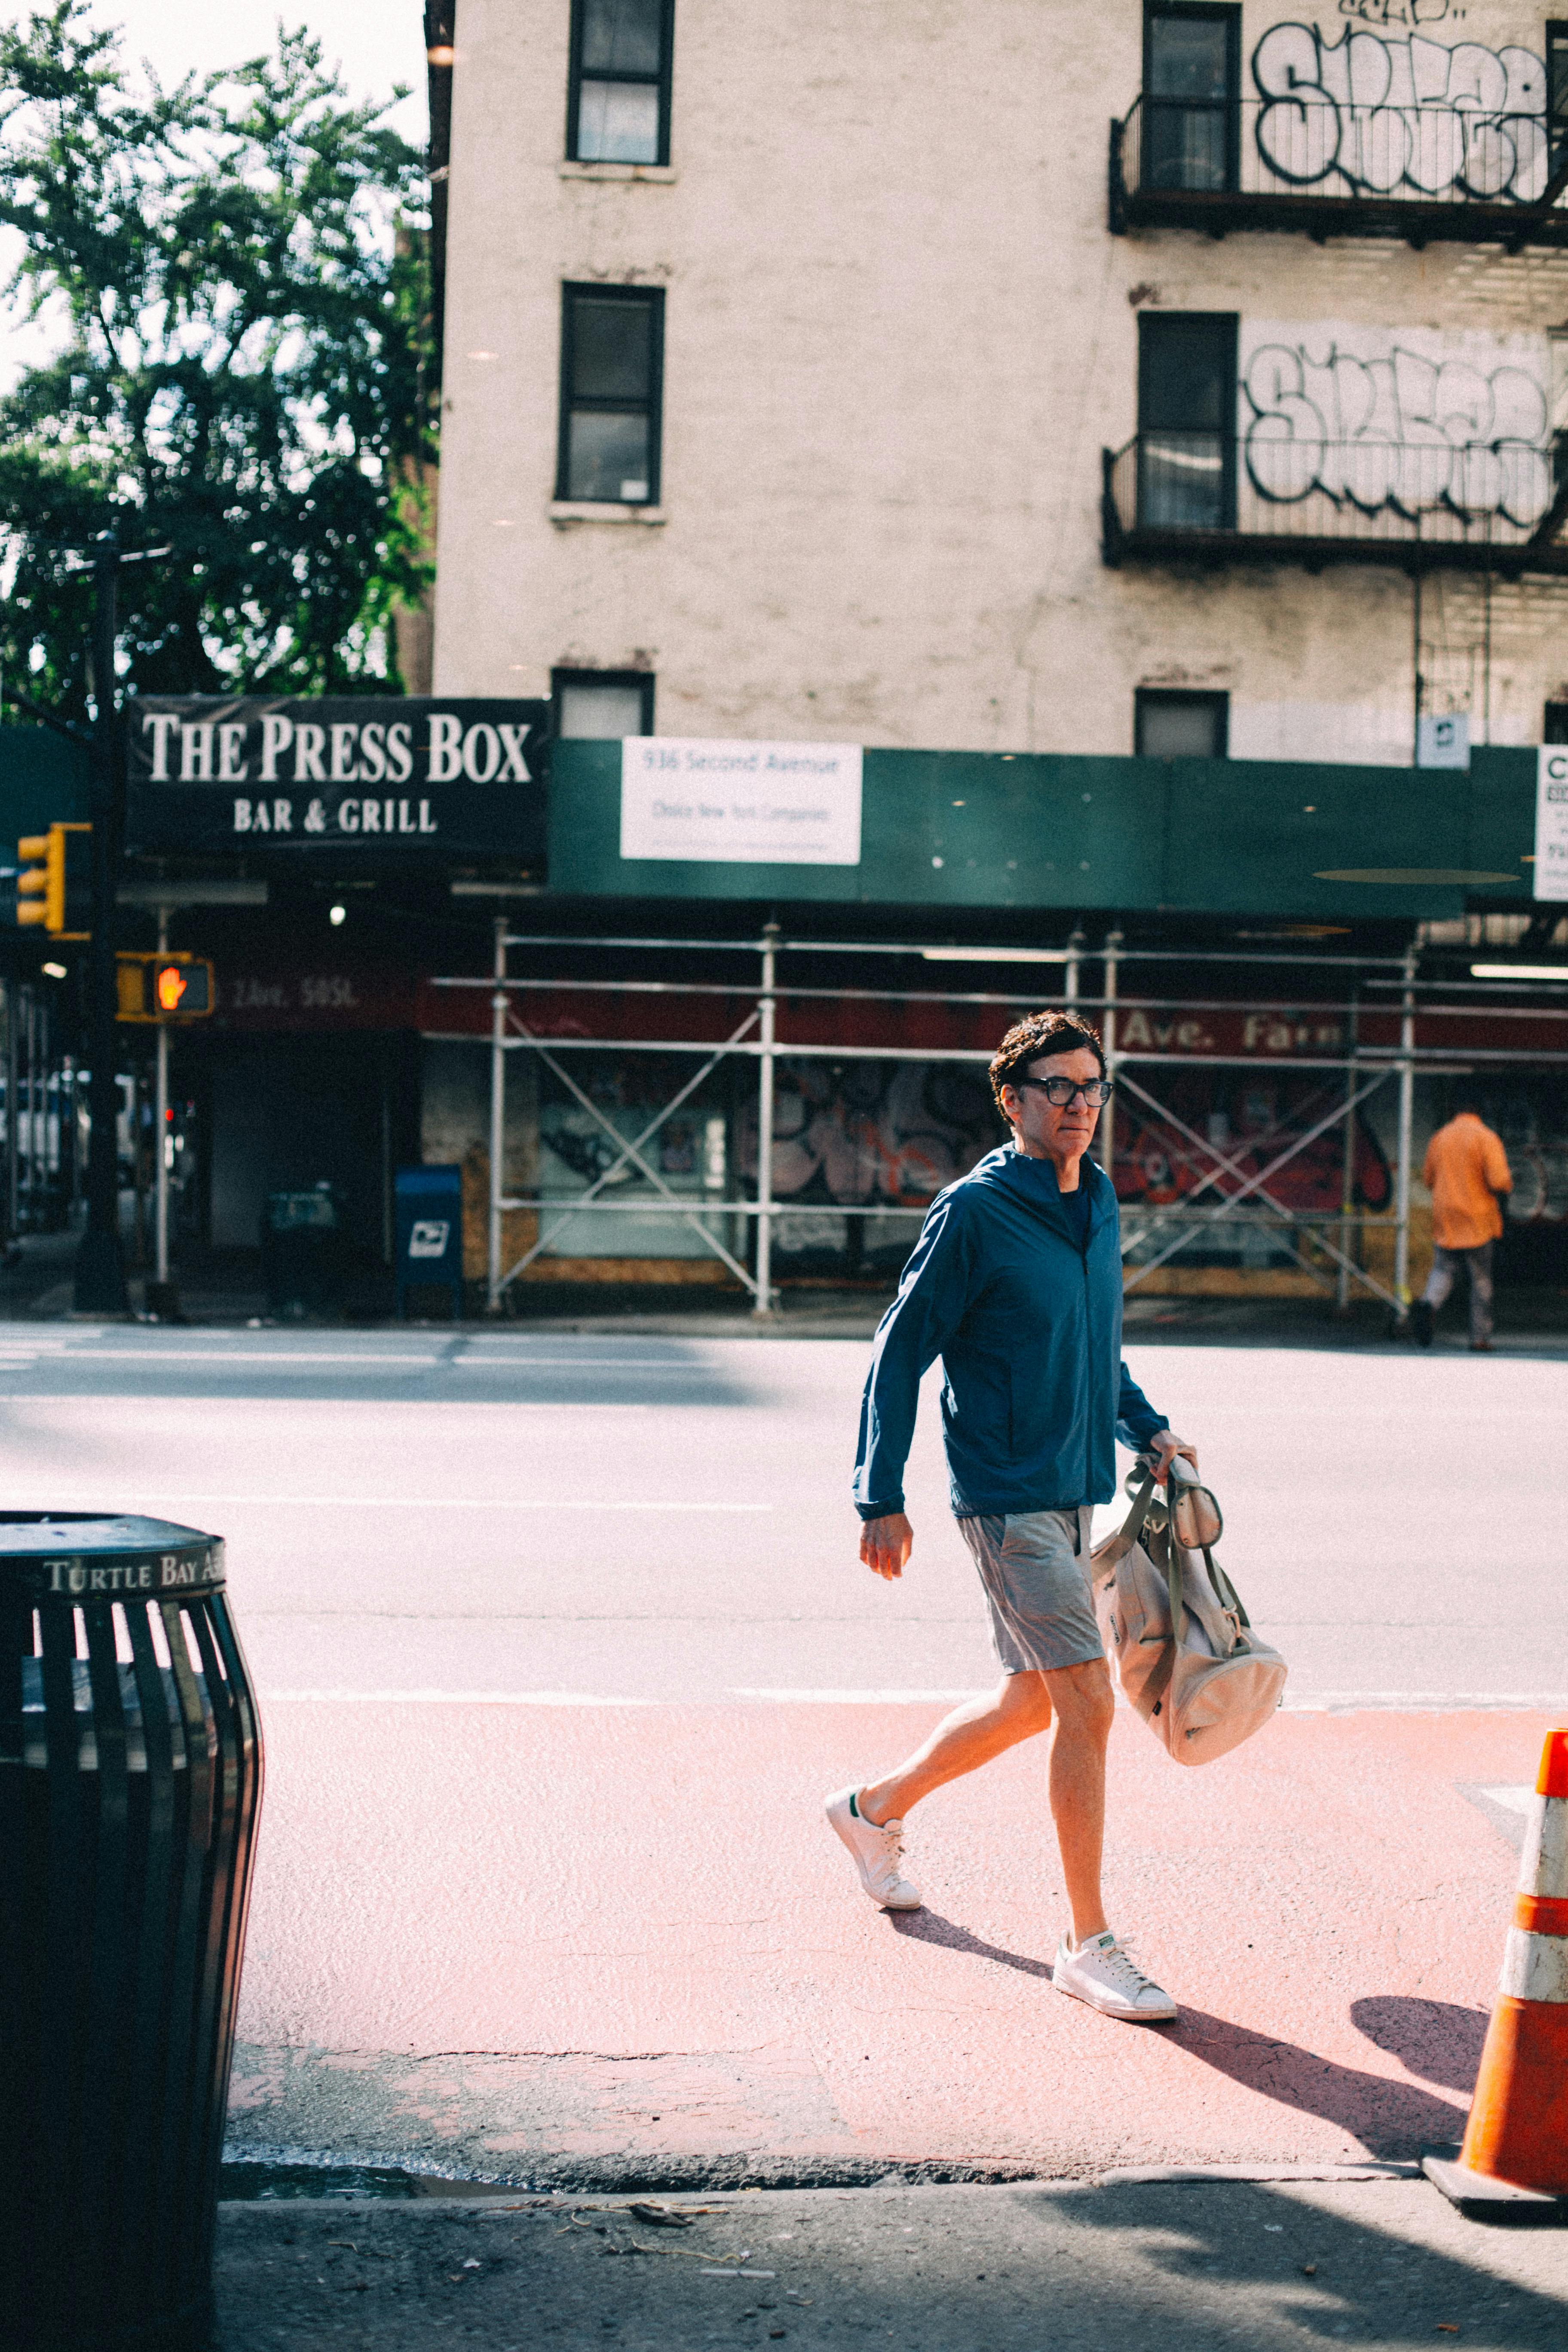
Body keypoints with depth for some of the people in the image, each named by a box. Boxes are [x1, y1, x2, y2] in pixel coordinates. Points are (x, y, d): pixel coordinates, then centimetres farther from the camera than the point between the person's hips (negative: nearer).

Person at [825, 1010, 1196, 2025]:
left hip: (1073, 1490, 8)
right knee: (1089, 1703, -11)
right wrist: (881, 1497, -12)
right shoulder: (975, 1211, -13)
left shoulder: (1099, 1199, 10)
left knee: (1032, 1698, 18)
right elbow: (901, 1353, -10)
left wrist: (1146, 1427, 13)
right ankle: (1091, 1946, -2)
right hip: (1006, 1494, -8)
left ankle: (878, 1807, 40)